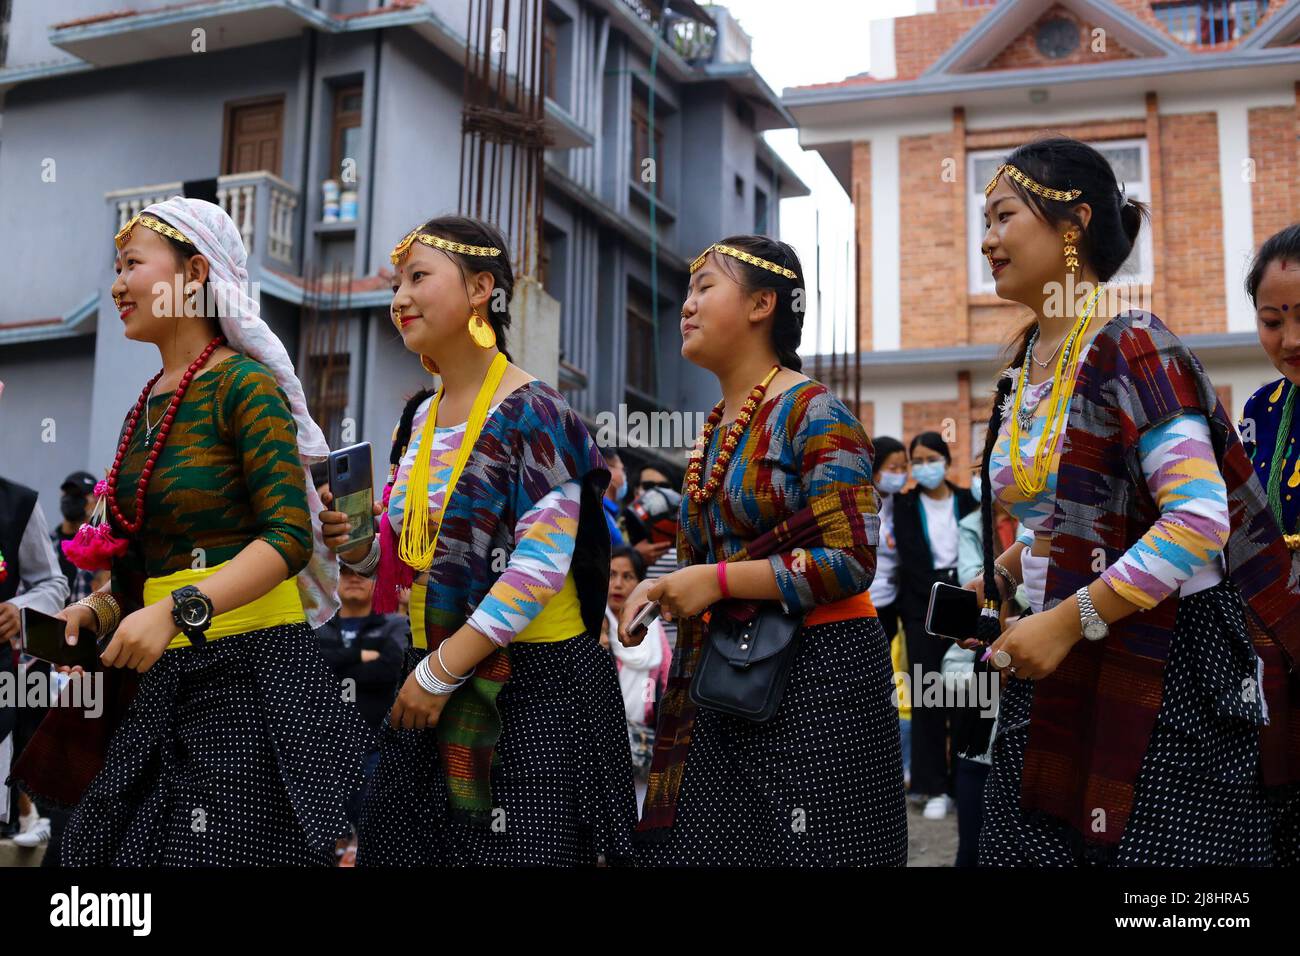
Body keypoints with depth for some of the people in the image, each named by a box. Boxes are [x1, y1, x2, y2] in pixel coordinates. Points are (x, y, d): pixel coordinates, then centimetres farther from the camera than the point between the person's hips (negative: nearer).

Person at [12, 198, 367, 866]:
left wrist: (177, 610, -24)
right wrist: (96, 611, 3)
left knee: (230, 850, -4)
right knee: (129, 848, 9)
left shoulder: (243, 384, -8)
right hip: (161, 684, 7)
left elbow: (289, 537, -17)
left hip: (250, 668, -7)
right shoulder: (144, 410, 14)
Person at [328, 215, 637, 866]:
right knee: (399, 843, 13)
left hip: (532, 685, -7)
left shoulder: (532, 415, -13)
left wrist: (441, 672, -18)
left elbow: (540, 568, -20)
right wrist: (357, 548, -3)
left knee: (516, 848, 0)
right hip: (433, 678, 7)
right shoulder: (418, 419, 10)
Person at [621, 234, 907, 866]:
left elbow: (849, 561, -18)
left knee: (809, 848, -3)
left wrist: (716, 580, -17)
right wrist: (662, 586, 2)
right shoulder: (714, 430, 14)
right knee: (698, 846, 7)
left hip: (815, 674, -7)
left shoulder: (814, 414, -10)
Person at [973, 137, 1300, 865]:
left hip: (1159, 677, -8)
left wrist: (1069, 621, -22)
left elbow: (1199, 521, -23)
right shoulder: (1026, 366, 11)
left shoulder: (1130, 348, -14)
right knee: (1024, 845, 8)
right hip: (1051, 673, 8)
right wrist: (1001, 576, 10)